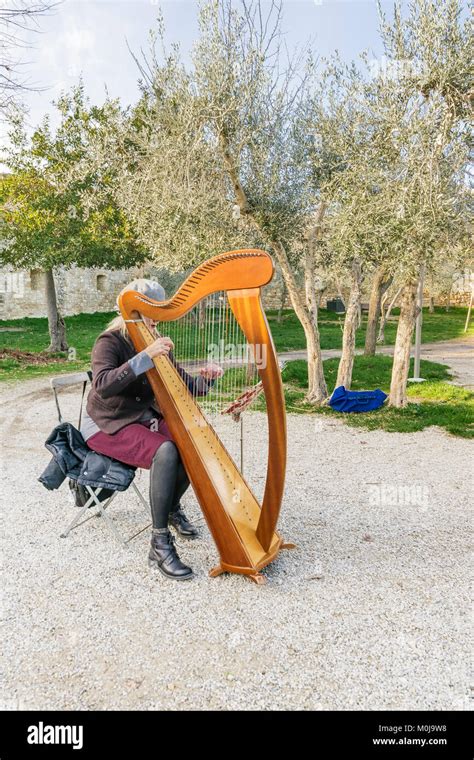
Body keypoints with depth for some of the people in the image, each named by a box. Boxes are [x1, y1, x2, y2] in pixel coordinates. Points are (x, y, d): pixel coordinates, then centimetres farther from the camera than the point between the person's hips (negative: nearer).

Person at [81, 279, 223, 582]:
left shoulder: (157, 343, 4)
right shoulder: (110, 342, -13)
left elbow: (185, 386, 2)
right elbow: (103, 386, -32)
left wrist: (205, 378, -20)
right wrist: (145, 356, -39)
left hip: (145, 420, 6)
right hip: (108, 426, -6)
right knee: (165, 452, -32)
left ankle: (172, 507, 11)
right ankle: (160, 545, -24)